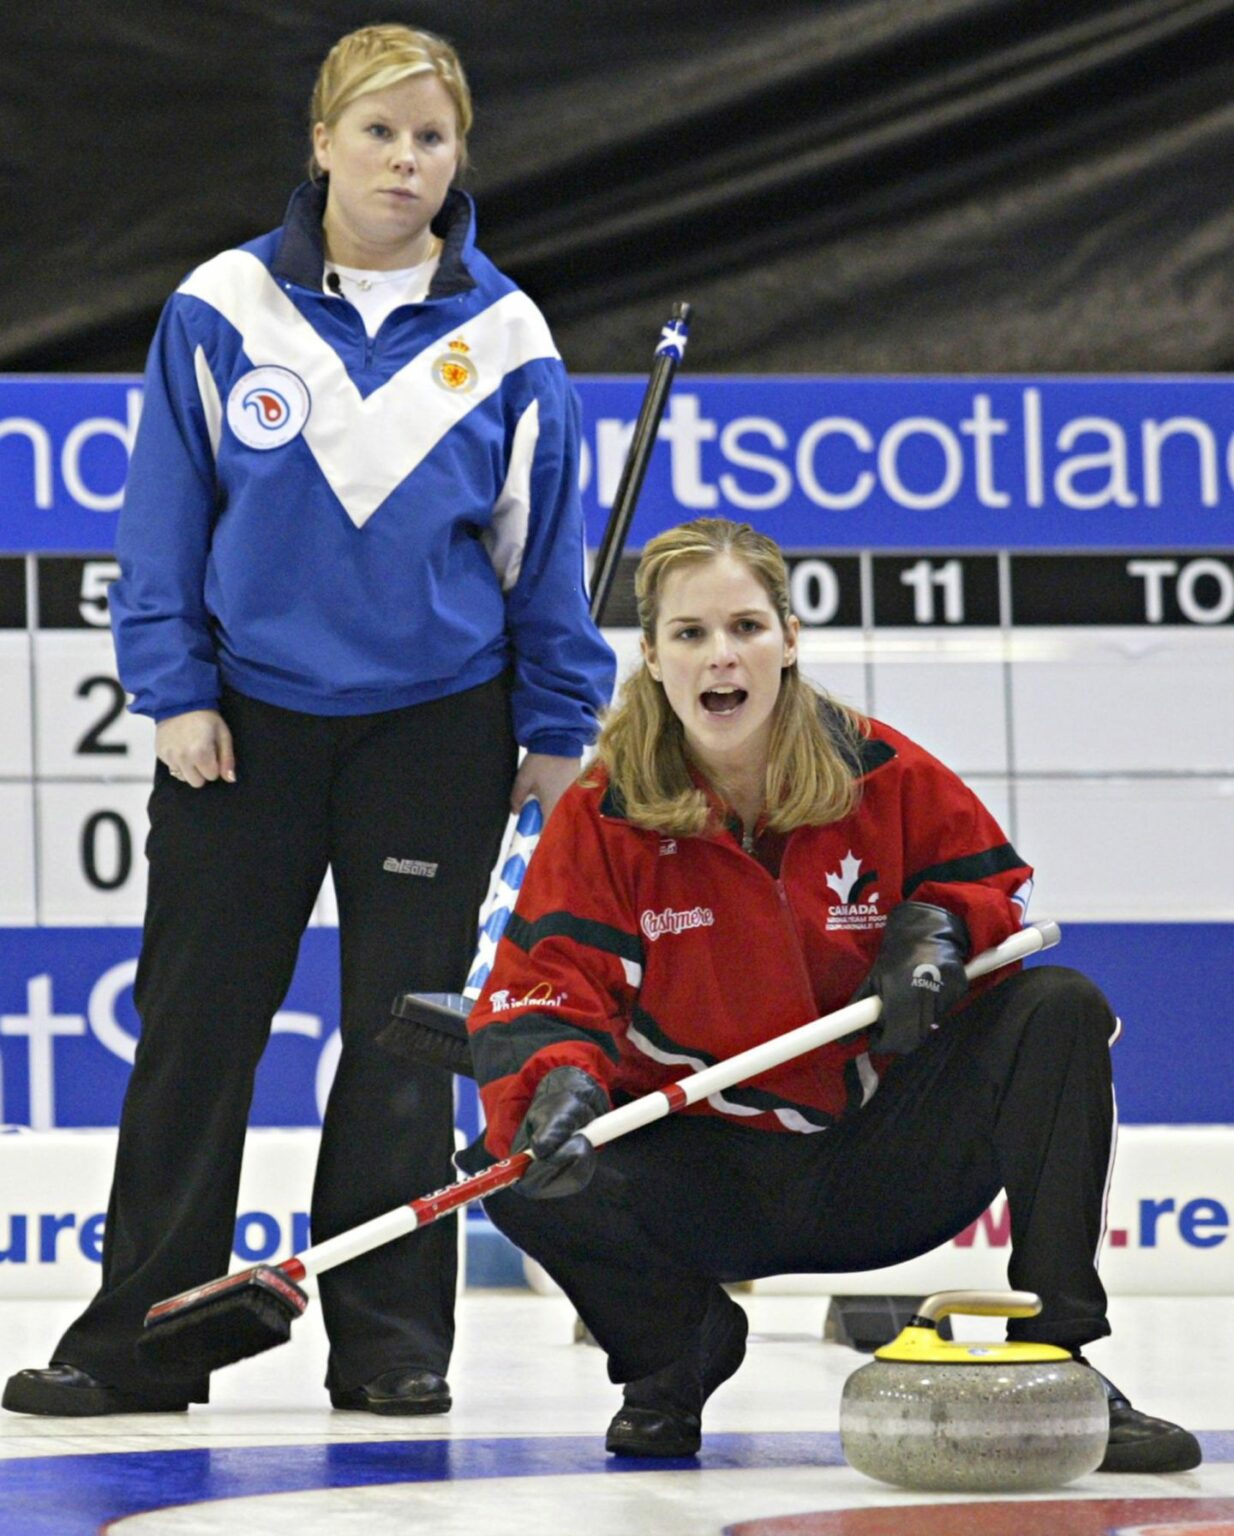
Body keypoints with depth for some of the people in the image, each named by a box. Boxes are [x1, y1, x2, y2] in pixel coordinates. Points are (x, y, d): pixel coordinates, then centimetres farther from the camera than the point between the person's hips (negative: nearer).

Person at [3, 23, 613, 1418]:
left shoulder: (502, 336, 0)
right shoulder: (223, 309, -2)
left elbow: (544, 545, 5)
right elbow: (168, 515, 2)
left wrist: (557, 727, 4)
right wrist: (172, 690, -3)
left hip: (435, 726, 0)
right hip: (247, 714, 0)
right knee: (195, 1028, 2)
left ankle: (392, 1339, 12)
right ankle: (138, 1336, 10)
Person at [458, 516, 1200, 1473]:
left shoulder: (887, 776, -4)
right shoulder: (603, 817, -7)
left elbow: (996, 886, 9)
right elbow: (542, 985, -12)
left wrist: (940, 928, -15)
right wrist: (555, 1081, -34)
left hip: (879, 1165, 1)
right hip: (712, 1183, -1)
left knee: (1059, 1008, -20)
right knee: (521, 1171, -29)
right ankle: (678, 1342, 6)